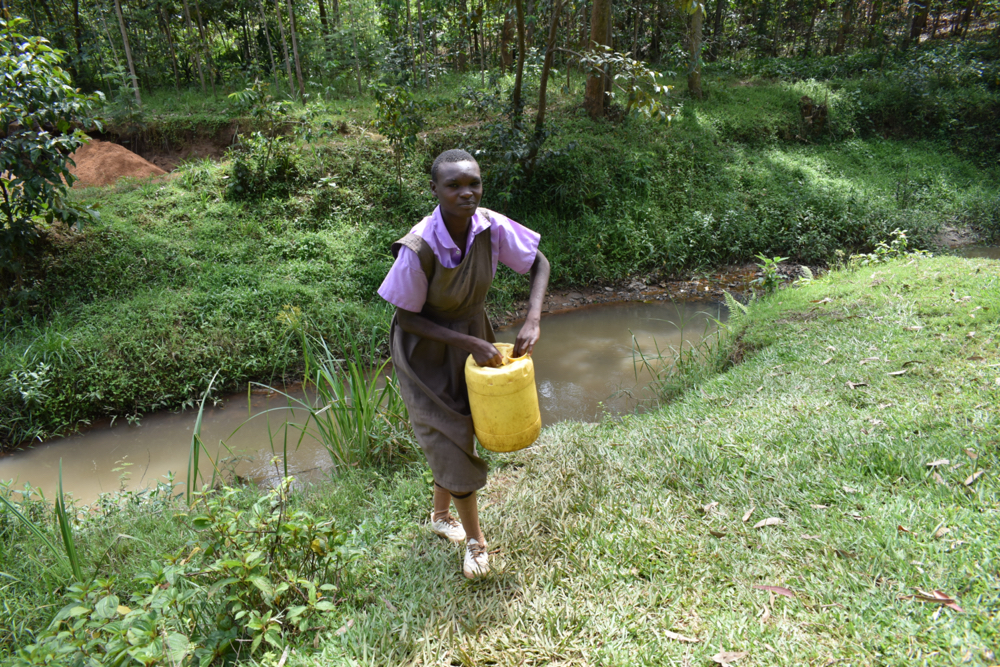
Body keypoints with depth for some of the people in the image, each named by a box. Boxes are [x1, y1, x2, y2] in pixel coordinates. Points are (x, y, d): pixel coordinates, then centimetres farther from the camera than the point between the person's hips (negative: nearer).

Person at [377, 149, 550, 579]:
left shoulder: (492, 227, -22)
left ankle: (441, 515, 45)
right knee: (450, 439, 1)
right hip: (426, 350, -4)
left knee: (455, 433, 18)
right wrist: (470, 344, -27)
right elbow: (406, 317, -21)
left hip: (471, 336, 5)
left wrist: (532, 322, -22)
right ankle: (475, 539, 24)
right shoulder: (418, 248, -32)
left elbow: (539, 263, -7)